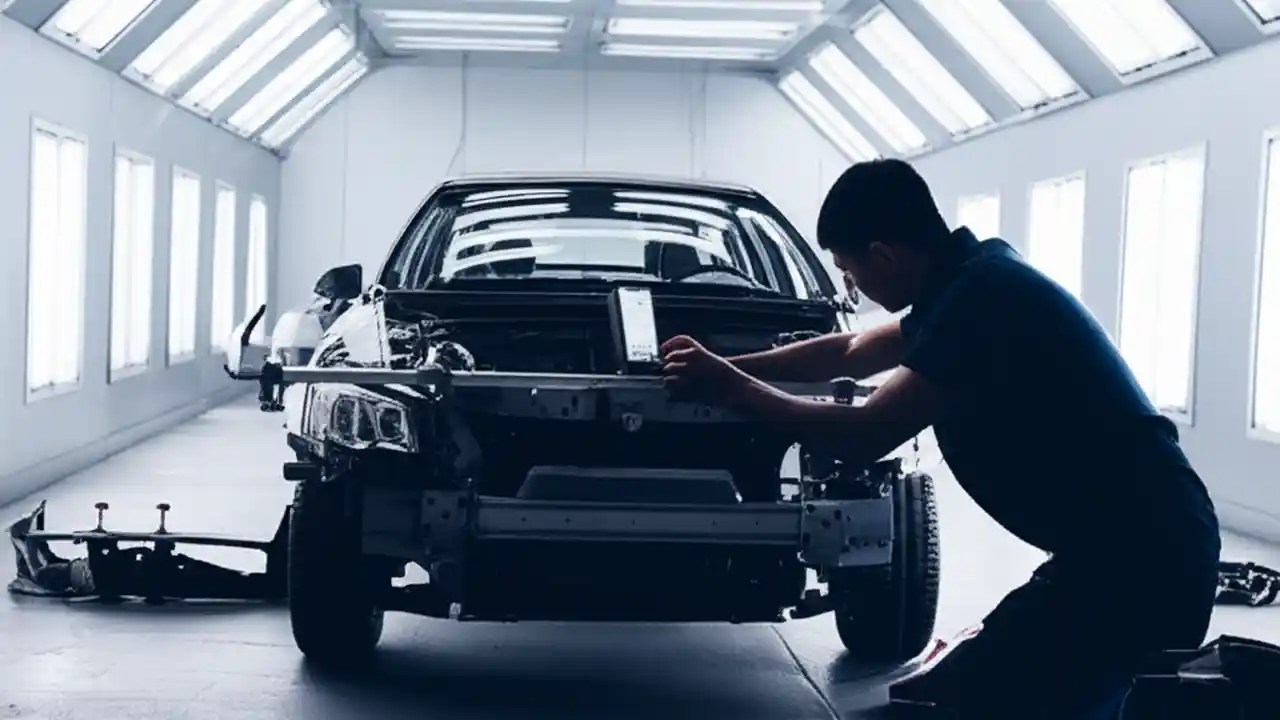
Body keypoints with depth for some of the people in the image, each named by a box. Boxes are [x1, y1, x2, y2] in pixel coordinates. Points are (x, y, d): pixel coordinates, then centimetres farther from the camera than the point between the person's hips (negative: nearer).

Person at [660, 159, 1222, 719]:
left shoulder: (981, 295, -19)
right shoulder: (975, 279, 13)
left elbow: (864, 436, -18)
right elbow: (850, 353, 29)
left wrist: (730, 389, -6)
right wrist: (725, 366, 25)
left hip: (1134, 562, -11)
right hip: (1151, 548, 11)